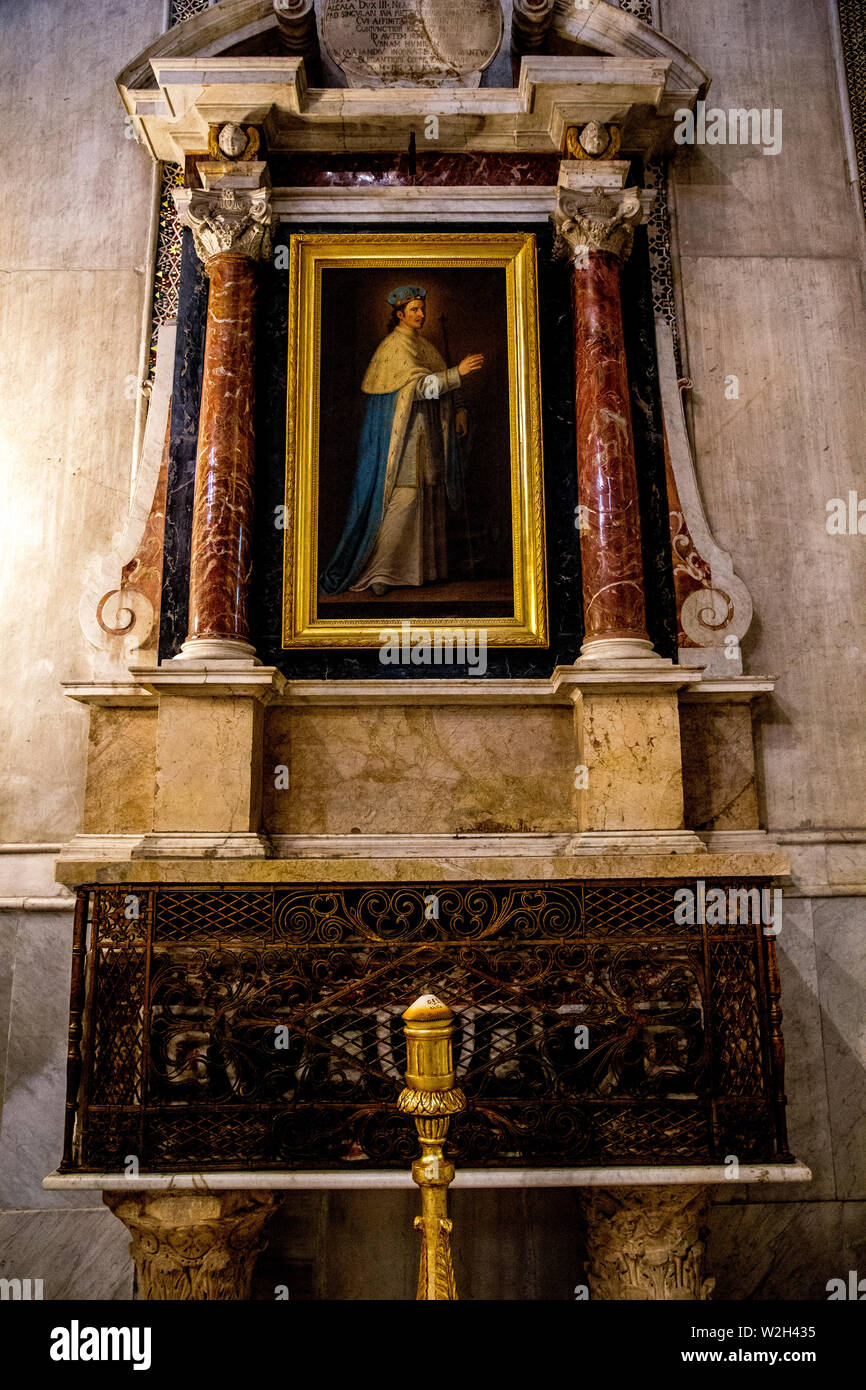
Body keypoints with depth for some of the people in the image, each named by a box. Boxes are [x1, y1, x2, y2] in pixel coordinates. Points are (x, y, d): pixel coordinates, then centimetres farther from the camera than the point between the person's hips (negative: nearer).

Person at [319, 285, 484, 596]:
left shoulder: (422, 343, 18)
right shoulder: (397, 344, -10)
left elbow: (442, 378, 18)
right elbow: (419, 384, -23)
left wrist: (459, 409, 1)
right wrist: (458, 372, -29)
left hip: (425, 435, 9)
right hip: (401, 433, -9)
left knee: (427, 497, 8)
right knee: (402, 498, -14)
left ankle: (421, 566, 17)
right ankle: (377, 571, -9)